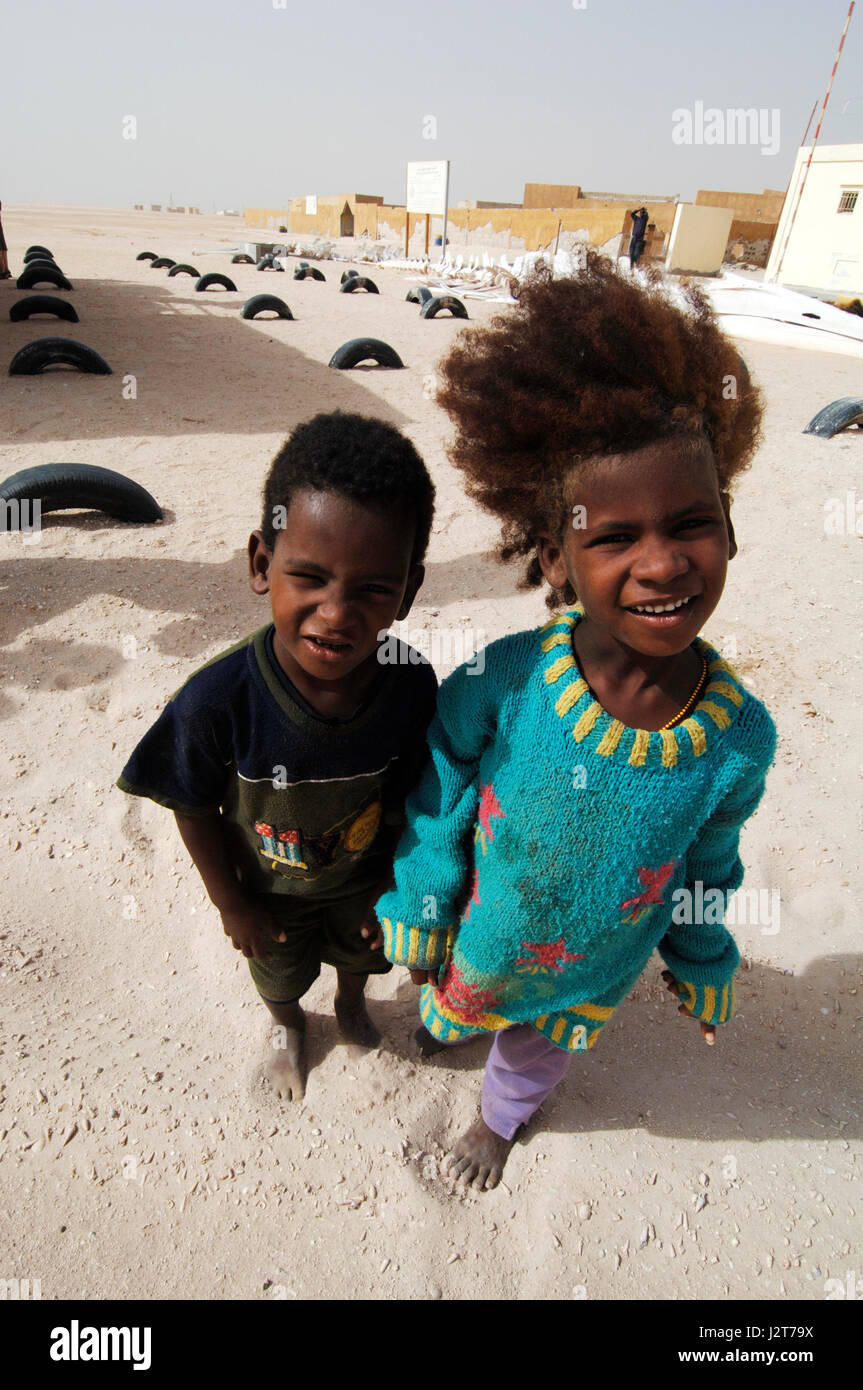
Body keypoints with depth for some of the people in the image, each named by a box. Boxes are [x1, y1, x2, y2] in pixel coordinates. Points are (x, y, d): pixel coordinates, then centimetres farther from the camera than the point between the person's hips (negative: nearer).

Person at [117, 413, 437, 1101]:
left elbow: (409, 799, -13)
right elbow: (196, 811, -19)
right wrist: (233, 905, -7)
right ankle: (289, 1025, 67)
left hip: (363, 879, 2)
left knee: (360, 952, 33)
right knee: (280, 971, 31)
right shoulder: (218, 701, -38)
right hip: (270, 889, -1)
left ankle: (352, 1003, 70)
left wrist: (392, 889, -3)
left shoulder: (413, 687, -31)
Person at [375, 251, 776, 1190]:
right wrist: (417, 916, -5)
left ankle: (501, 1115, 70)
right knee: (456, 999, 33)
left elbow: (708, 867, -7)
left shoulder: (739, 735, -27)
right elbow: (437, 804, -15)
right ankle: (442, 1021, 73)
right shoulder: (502, 680, -33)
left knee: (536, 1053, 32)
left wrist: (702, 968, 6)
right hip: (481, 938, -1)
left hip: (595, 970, 2)